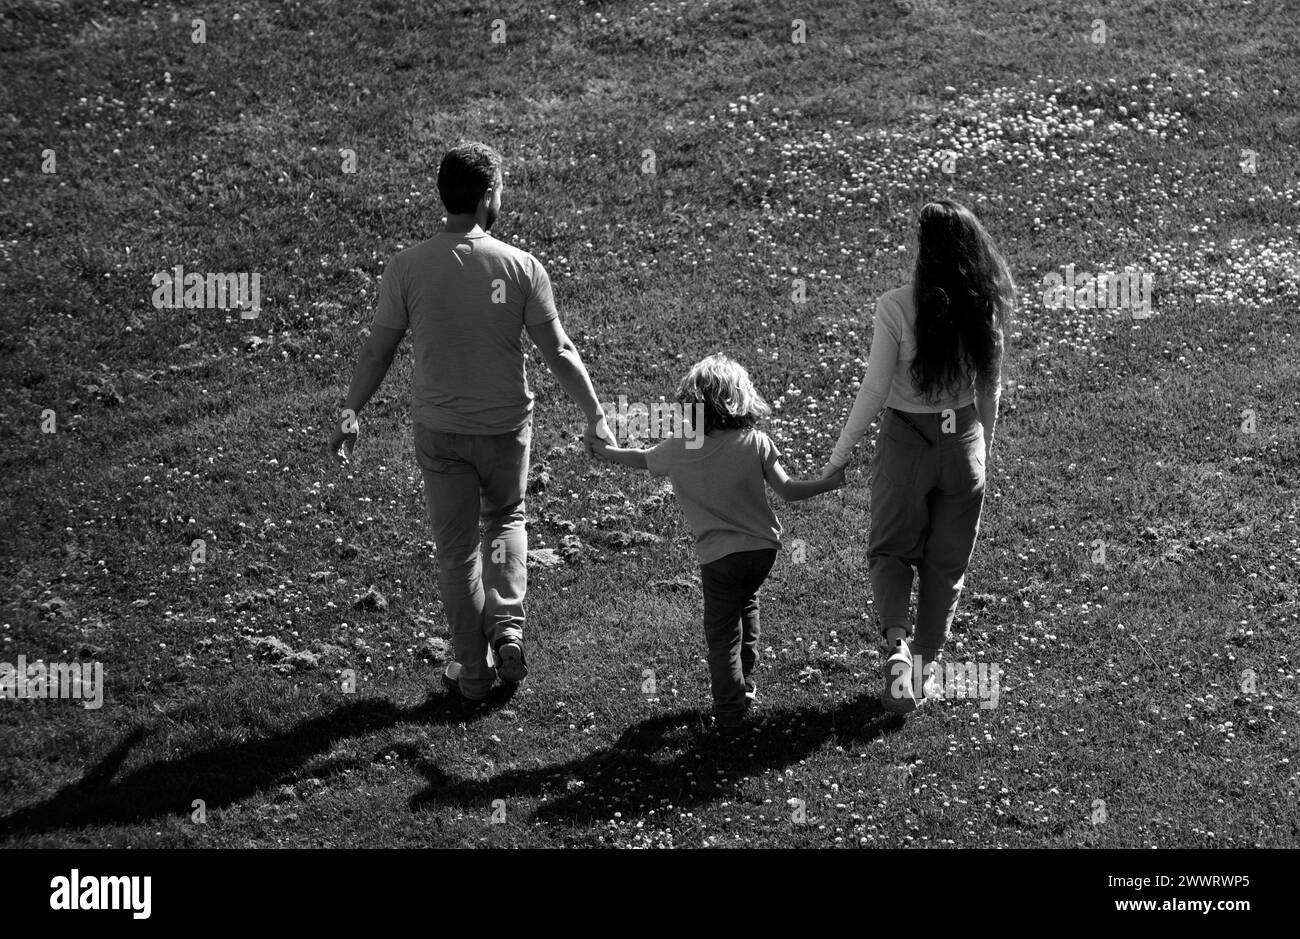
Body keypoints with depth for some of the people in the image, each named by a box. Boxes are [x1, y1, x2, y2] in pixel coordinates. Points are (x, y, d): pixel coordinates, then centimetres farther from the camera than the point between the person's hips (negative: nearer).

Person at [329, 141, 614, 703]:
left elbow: (377, 352, -3)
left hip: (438, 429, 0)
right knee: (506, 519, 26)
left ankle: (471, 670, 21)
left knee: (456, 550, 13)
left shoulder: (407, 268, -10)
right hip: (506, 425, 0)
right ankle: (507, 630, 7)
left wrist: (349, 415, 11)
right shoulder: (521, 267, -11)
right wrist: (595, 416, 4)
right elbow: (558, 352, -7)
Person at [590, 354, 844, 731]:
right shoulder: (756, 442, -8)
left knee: (722, 632, 7)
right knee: (746, 603, 29)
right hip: (763, 546, 3)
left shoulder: (677, 450, -8)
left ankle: (730, 711, 6)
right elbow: (788, 490, -9)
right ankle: (745, 686, 35)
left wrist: (605, 450, 32)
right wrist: (830, 483, 6)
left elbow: (641, 459, 13)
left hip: (719, 557, -3)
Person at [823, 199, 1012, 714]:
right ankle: (928, 666, 26)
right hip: (964, 441, 3)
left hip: (906, 440, -3)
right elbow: (990, 387, 4)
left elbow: (874, 391, -16)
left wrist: (839, 456, -6)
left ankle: (898, 644, -10)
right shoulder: (989, 306, -7)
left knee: (891, 550, 14)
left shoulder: (896, 307, -20)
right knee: (947, 562, 17)